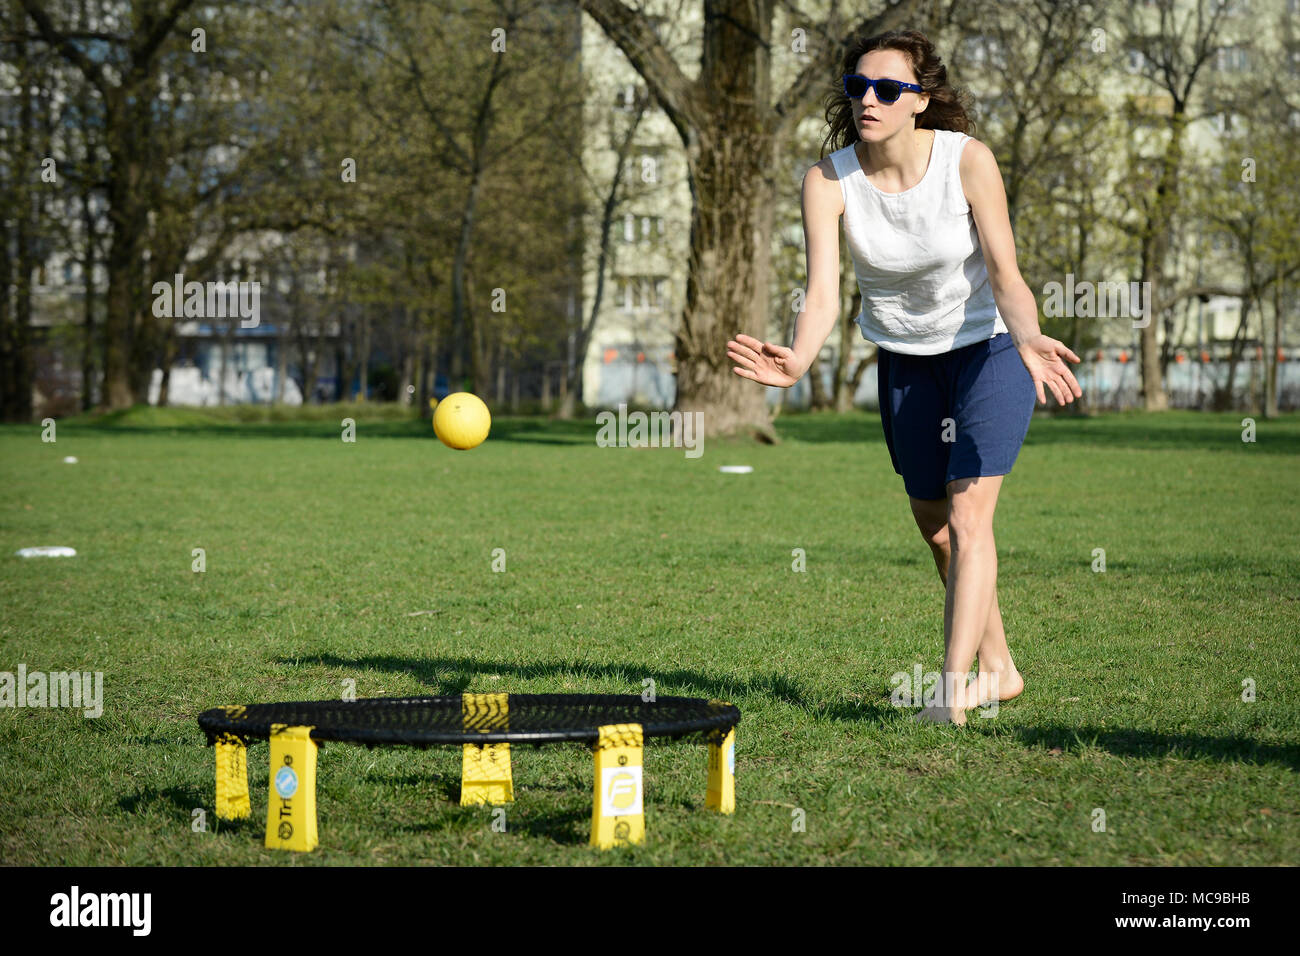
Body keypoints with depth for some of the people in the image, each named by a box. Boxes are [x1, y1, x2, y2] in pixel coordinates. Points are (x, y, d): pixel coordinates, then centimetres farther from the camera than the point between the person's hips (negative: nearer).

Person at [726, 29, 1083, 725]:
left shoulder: (967, 160, -23)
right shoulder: (829, 180, -18)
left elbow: (1005, 275, -22)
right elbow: (822, 294, -26)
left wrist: (1028, 338, -43)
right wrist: (797, 361, -46)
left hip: (988, 346, -4)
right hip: (904, 359, 4)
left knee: (967, 517, -16)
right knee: (934, 526, 12)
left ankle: (954, 687, -18)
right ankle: (998, 667, 31)